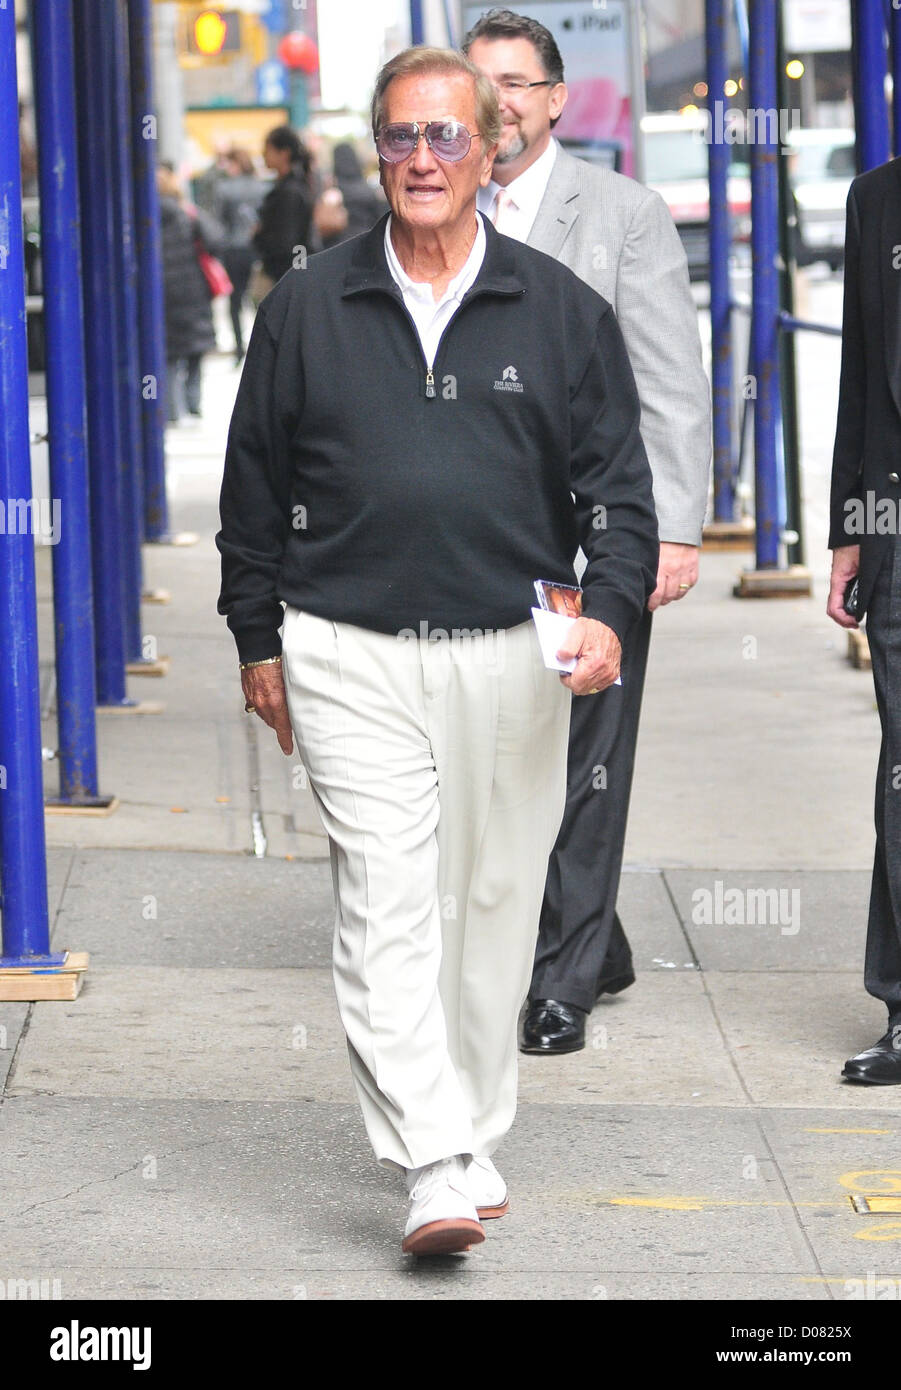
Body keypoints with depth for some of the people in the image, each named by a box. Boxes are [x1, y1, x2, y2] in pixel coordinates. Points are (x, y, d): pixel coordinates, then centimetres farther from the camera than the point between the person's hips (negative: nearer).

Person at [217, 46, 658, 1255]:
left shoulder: (564, 314, 6)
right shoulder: (306, 311, 6)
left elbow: (619, 484, 6)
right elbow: (255, 486, 13)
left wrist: (609, 612, -9)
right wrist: (258, 641, 12)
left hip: (511, 657, 1)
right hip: (348, 657, -1)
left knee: (493, 904, 9)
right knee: (386, 906, -11)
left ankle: (474, 1136, 24)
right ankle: (434, 1169, -16)